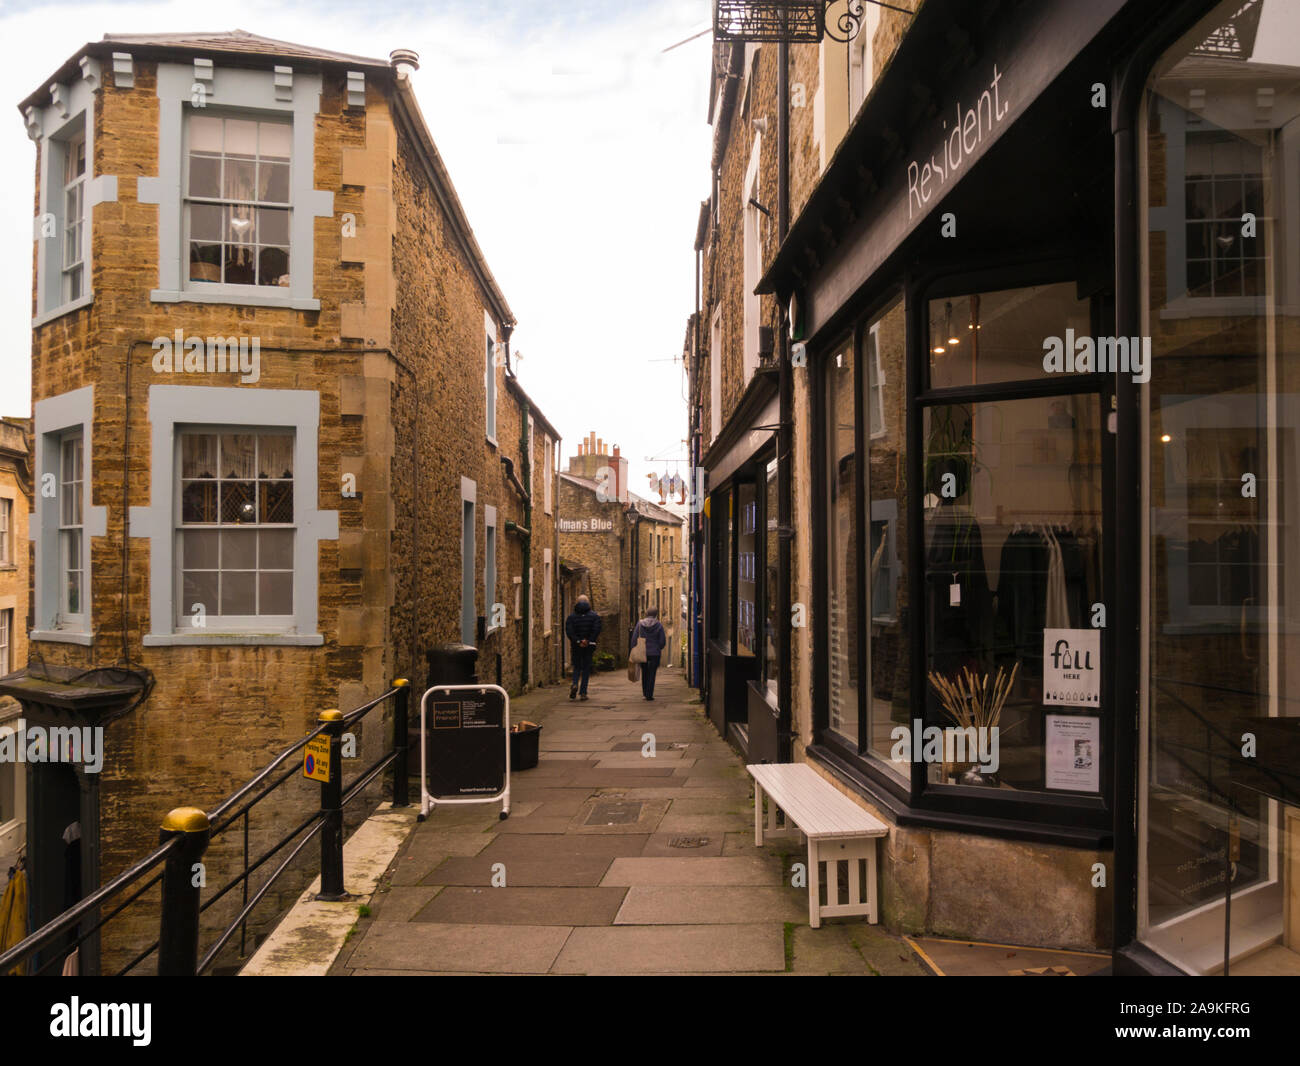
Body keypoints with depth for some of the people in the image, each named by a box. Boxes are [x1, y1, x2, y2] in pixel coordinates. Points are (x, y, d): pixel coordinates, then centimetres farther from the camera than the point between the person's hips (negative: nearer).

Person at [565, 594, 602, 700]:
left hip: (576, 646, 1)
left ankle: (574, 685, -12)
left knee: (577, 667, 14)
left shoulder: (571, 617, 3)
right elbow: (597, 629, -12)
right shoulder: (594, 616, 2)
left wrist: (578, 641, -12)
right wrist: (588, 641, -11)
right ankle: (583, 692, 3)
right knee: (586, 668, 6)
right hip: (589, 646, -1)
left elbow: (569, 631, -11)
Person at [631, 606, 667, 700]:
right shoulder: (658, 625, -6)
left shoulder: (640, 624, -2)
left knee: (644, 673, 16)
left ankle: (644, 693, 20)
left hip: (642, 653, 2)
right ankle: (649, 695, 0)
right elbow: (663, 640, -5)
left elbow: (634, 638, -3)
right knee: (652, 674, 3)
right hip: (655, 653, -2)